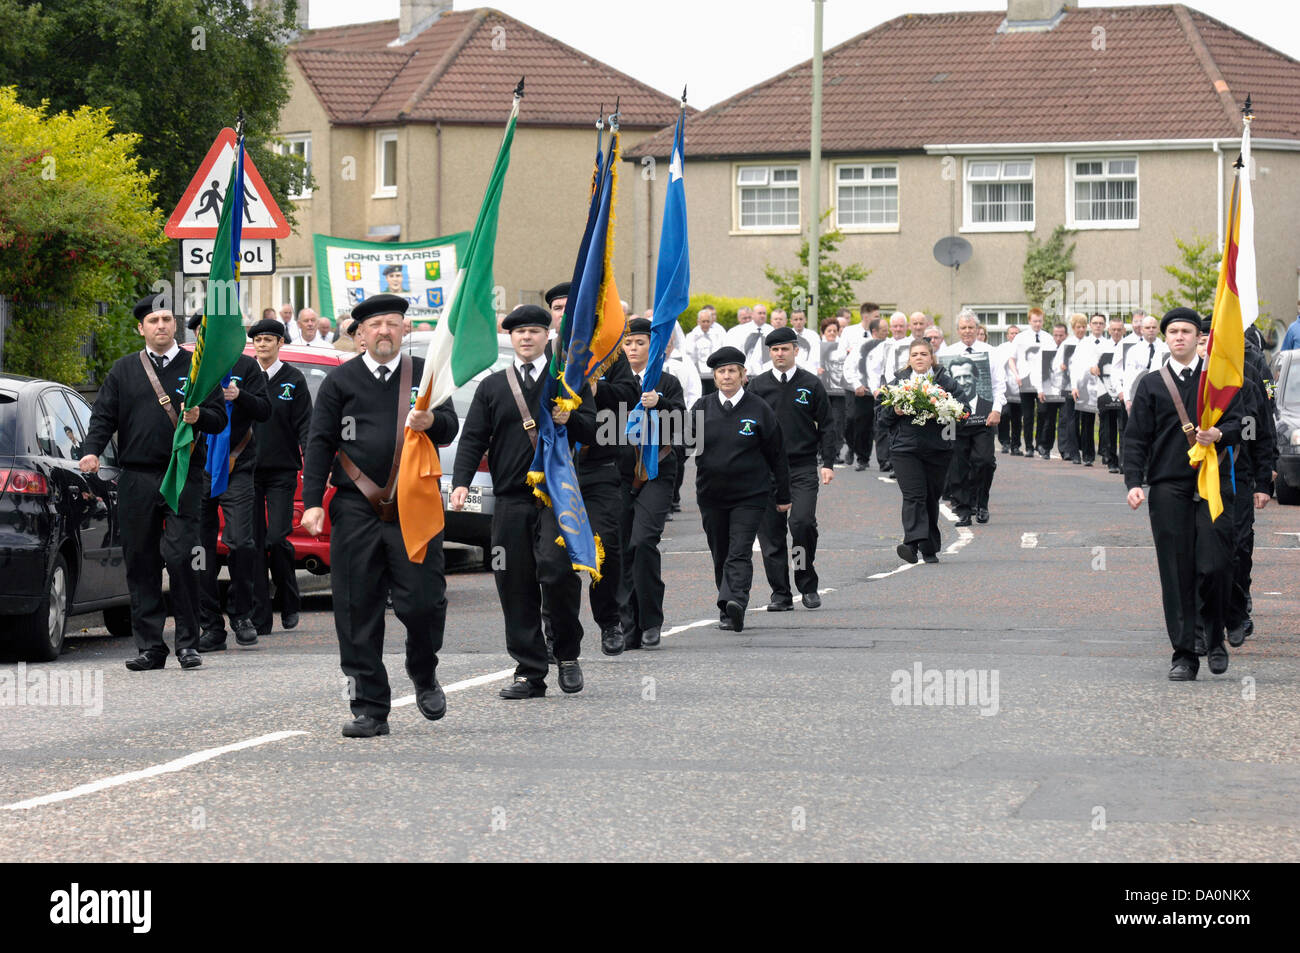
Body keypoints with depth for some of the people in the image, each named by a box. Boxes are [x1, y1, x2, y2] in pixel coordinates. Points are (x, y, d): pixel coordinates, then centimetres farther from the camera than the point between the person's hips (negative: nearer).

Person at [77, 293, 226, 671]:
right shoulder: (123, 370, 13)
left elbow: (219, 420, 7)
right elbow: (103, 417, 9)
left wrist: (198, 416, -16)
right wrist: (92, 452, -9)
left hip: (183, 478, -2)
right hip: (137, 480, 2)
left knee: (180, 558, -11)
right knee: (140, 563, 2)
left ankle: (188, 643, -2)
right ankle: (149, 646, 8)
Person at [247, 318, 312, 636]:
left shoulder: (293, 380, 3)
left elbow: (305, 426, 0)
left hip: (282, 470, -2)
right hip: (248, 470, 2)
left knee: (277, 538, -11)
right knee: (254, 544, -1)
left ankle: (289, 603, 13)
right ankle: (259, 618, 2)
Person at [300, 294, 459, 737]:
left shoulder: (425, 373, 11)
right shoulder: (340, 380, 9)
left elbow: (450, 427, 5)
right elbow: (320, 443, 7)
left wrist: (432, 422, -20)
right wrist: (312, 501, -3)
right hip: (356, 510, 0)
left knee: (423, 601, -8)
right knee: (357, 610, -1)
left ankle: (424, 676, 22)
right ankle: (370, 709, 6)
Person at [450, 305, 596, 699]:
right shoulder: (492, 387, 14)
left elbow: (592, 432, 5)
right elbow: (473, 439, 8)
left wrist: (570, 419, -16)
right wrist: (461, 483, -6)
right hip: (511, 500, 3)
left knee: (557, 569, -20)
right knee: (515, 586, 0)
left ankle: (568, 654, 1)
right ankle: (530, 673, 8)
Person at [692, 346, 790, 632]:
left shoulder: (758, 409, -1)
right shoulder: (702, 408, 6)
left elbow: (777, 455, 4)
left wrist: (783, 496, 6)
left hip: (749, 495, -3)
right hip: (711, 495, 3)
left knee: (739, 553, -15)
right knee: (720, 555, 10)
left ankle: (735, 601, -31)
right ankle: (729, 611, 19)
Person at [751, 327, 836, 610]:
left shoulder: (811, 385, 6)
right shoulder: (758, 386, 8)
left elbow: (826, 427, 7)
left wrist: (828, 464, -1)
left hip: (803, 468, -2)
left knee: (803, 522, -17)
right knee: (771, 532, 0)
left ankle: (808, 586, 0)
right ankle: (781, 593, 8)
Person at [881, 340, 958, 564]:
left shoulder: (945, 381, 6)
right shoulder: (898, 381, 10)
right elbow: (883, 411, 11)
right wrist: (895, 411, -10)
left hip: (937, 448, 1)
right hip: (905, 448, -1)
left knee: (931, 497, 8)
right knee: (914, 496, -14)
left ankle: (930, 549, 18)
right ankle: (913, 543, -25)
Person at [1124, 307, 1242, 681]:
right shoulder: (1150, 385, 12)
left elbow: (1237, 424, 6)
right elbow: (1136, 438, 7)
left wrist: (1220, 435, -17)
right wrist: (1133, 482, -6)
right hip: (1169, 487, 0)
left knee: (1214, 567, -10)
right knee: (1176, 574, -2)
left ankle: (1214, 638, 14)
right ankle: (1184, 654, 4)